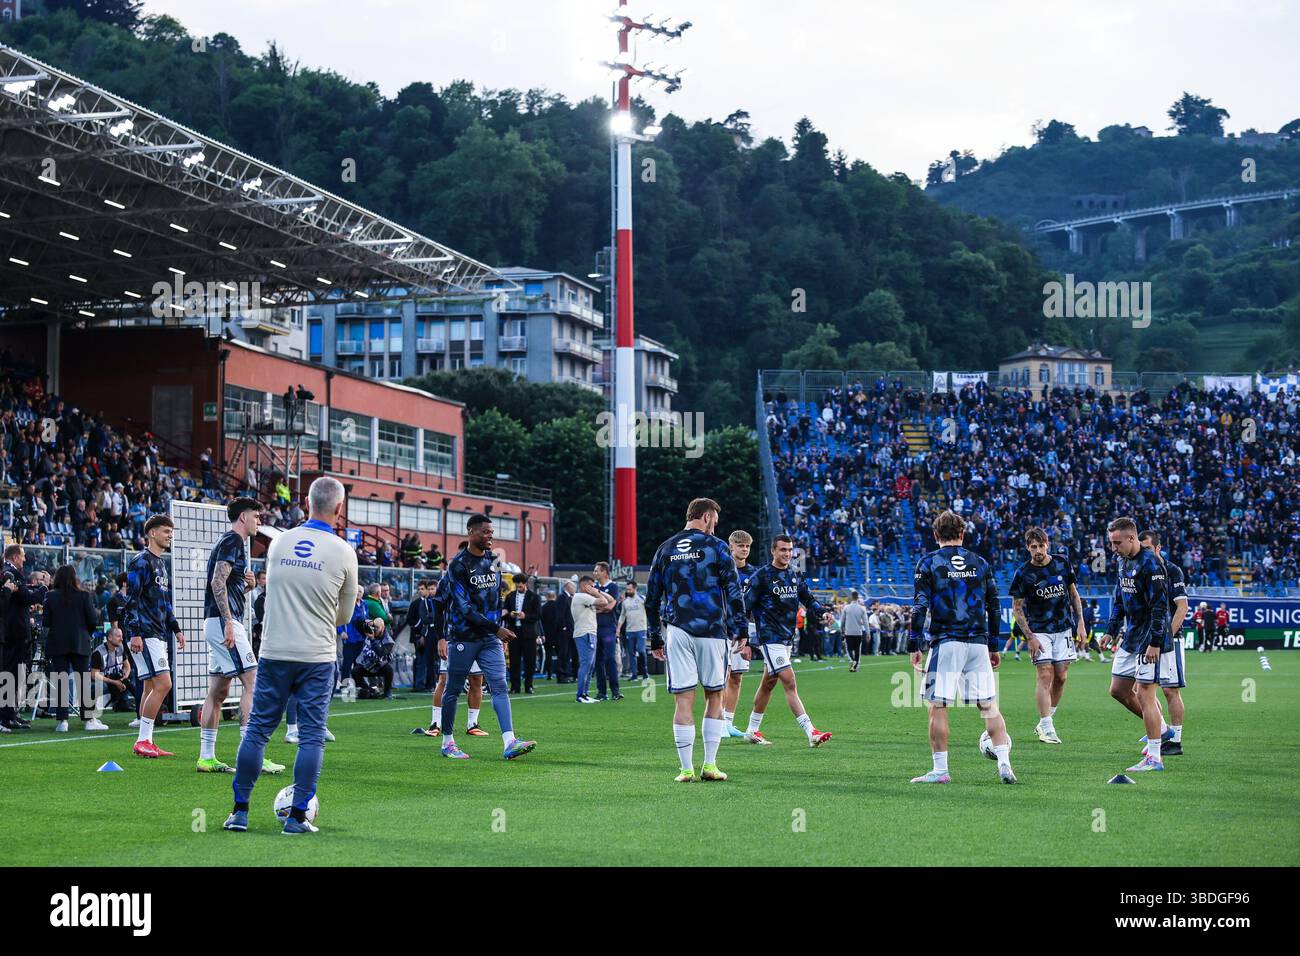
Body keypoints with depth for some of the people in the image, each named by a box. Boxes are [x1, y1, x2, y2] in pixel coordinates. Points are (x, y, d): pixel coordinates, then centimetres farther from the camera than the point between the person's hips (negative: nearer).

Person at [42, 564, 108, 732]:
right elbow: (93, 621, -7)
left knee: (61, 683, 3)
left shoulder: (50, 596, -3)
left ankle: (62, 721, -2)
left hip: (57, 645, 0)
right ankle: (89, 719, 3)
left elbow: (45, 622, -2)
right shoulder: (83, 595, -5)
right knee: (84, 681, 5)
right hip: (80, 644, 0)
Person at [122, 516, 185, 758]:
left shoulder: (161, 563, 21)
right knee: (163, 684, -15)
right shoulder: (141, 562, -9)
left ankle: (146, 742, 12)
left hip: (159, 634, 10)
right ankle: (142, 741, -12)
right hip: (145, 634, -10)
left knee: (152, 687, 9)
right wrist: (134, 633, -21)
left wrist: (175, 629, 24)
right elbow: (131, 599, -15)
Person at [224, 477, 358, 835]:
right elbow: (344, 616, 6)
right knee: (311, 736, 4)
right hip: (317, 657, -2)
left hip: (273, 653, 3)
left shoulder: (278, 543, 4)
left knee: (257, 730, 9)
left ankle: (240, 811, 11)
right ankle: (297, 816, 2)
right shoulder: (343, 553, -4)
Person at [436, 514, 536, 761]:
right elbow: (465, 608, -17)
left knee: (499, 687, -7)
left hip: (490, 638, 6)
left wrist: (500, 634, 17)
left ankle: (509, 743, -15)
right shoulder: (458, 565, -12)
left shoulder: (493, 559, 11)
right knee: (453, 690, 5)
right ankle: (448, 742, 17)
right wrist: (496, 628, -19)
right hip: (464, 636, -6)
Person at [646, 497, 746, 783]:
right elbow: (733, 592, -3)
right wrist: (741, 630, 2)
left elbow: (651, 598, 12)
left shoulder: (665, 549, 11)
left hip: (677, 631, 2)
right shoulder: (717, 547, 1)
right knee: (714, 696, 10)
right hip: (712, 631, -2)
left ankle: (687, 769, -2)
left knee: (683, 699, 0)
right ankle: (710, 765, 7)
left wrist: (655, 639, 18)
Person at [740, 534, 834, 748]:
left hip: (787, 638, 8)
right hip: (770, 638, -8)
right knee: (790, 683, -15)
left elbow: (808, 600, 14)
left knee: (768, 684, 16)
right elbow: (746, 606, -8)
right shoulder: (761, 576, -9)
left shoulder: (795, 576, 12)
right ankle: (811, 733, -22)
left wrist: (823, 611, -6)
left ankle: (752, 730, 28)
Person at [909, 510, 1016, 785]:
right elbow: (994, 607, 13)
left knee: (938, 707, 2)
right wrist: (994, 646, 19)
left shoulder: (928, 563, 1)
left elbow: (920, 606, -6)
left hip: (945, 643, -3)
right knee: (989, 706, 8)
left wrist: (914, 646, -3)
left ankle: (940, 770, 2)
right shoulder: (980, 563, 12)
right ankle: (1004, 762, -2)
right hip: (978, 643, 3)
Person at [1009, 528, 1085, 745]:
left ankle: (1045, 722, 16)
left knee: (1060, 677, 2)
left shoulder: (1062, 564, 1)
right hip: (1039, 631, -3)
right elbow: (1017, 609, -3)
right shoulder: (1022, 574, -8)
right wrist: (1030, 637, -11)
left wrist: (1081, 625, 4)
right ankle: (1046, 727, -11)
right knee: (1045, 675, -12)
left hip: (1064, 629, 3)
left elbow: (1074, 594, 11)